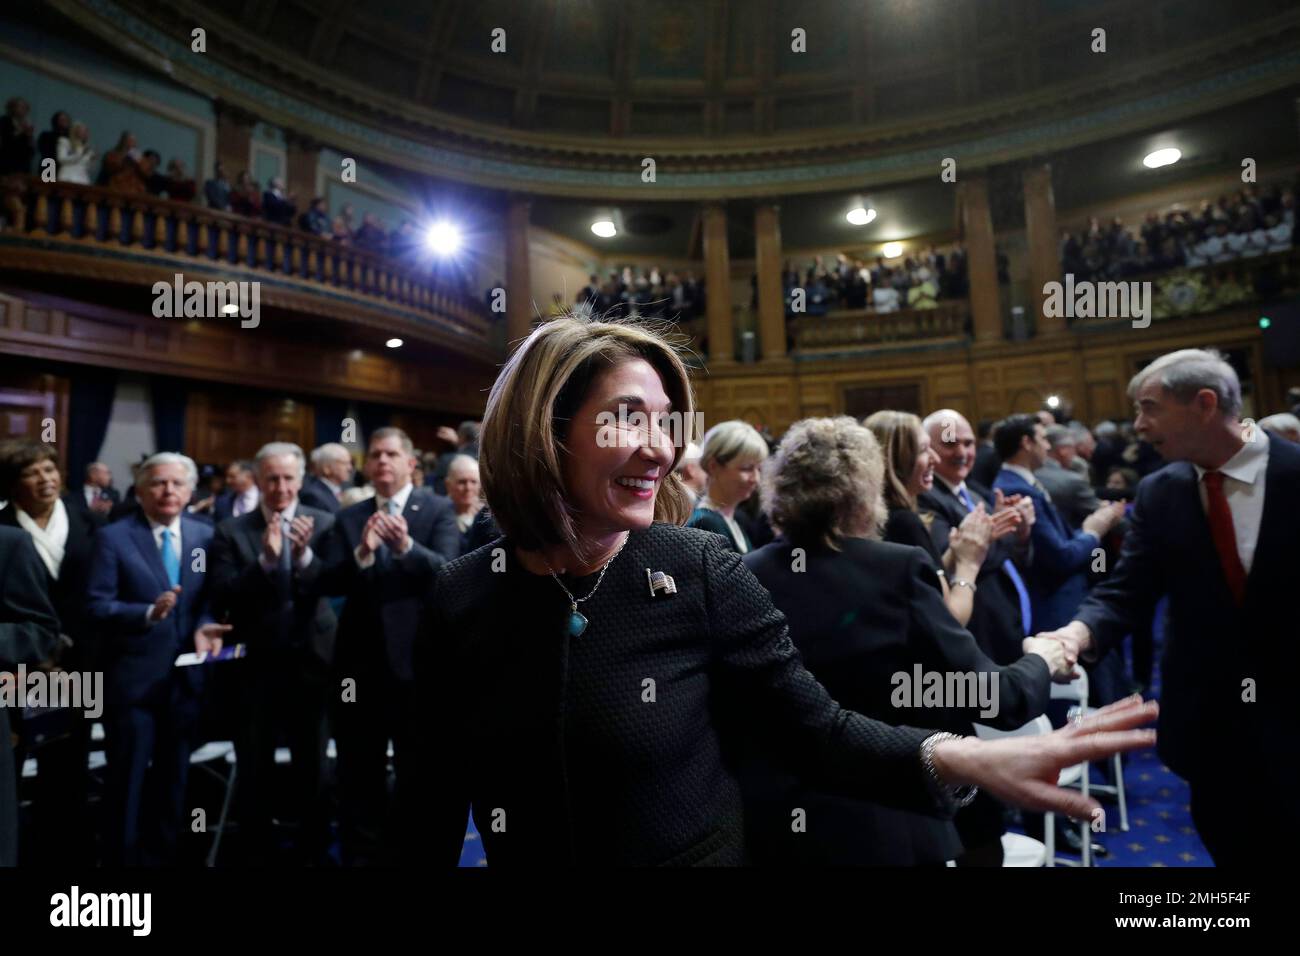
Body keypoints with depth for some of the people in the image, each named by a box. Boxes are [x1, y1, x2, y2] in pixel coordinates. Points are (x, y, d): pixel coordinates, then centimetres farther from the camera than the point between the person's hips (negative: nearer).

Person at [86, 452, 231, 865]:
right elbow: (97, 607, -12)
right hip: (133, 677, -4)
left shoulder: (206, 535, 4)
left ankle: (163, 855, 36)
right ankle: (122, 857, 27)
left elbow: (210, 598, 5)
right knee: (127, 781, 9)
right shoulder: (113, 537, -7)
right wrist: (149, 612, -28)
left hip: (187, 676, 4)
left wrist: (204, 626, -15)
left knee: (173, 779, 18)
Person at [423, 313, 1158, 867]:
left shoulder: (700, 571, -17)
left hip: (703, 854, -1)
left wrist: (961, 759, -29)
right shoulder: (462, 598, -12)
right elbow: (436, 797, -3)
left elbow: (817, 729, -14)